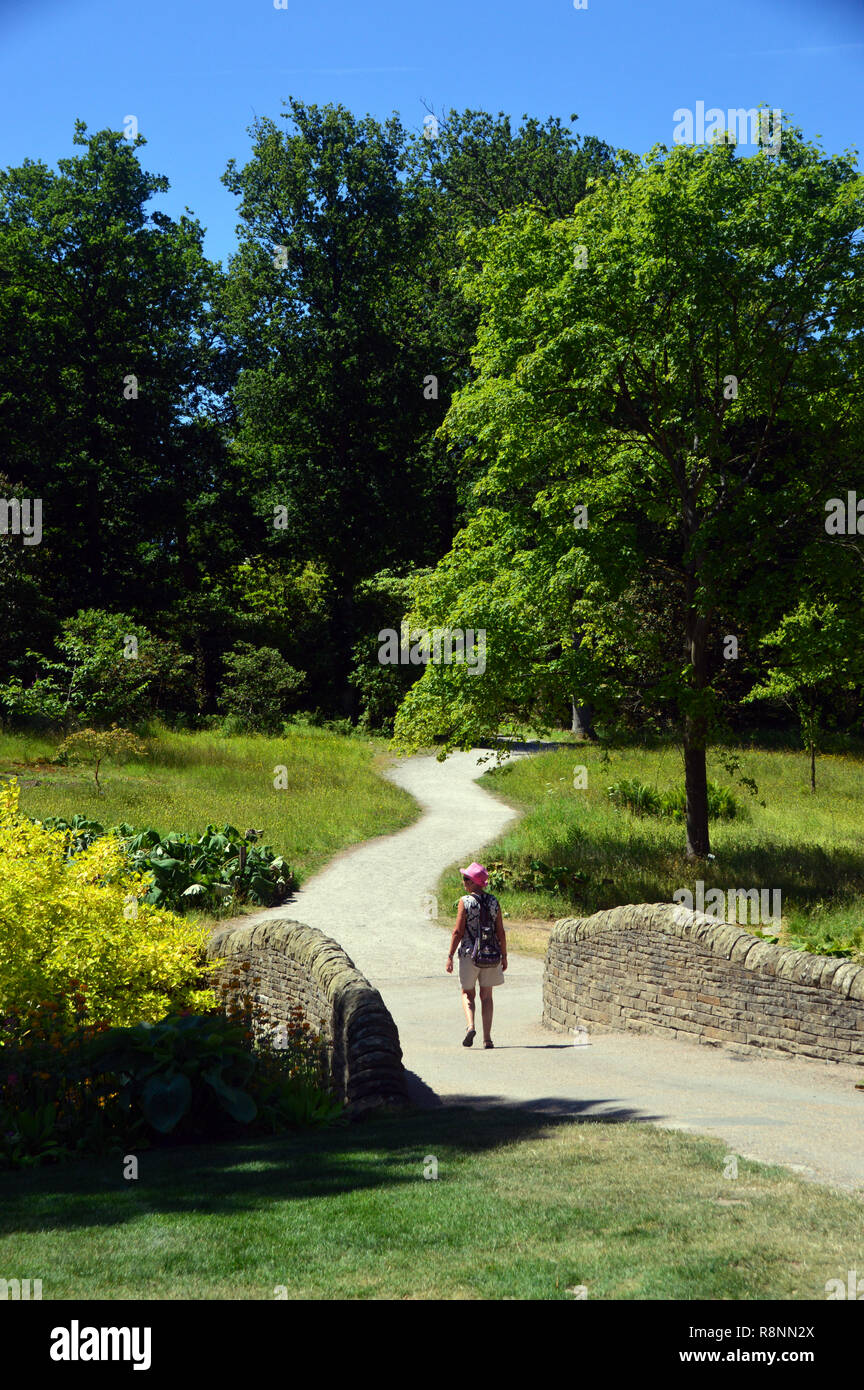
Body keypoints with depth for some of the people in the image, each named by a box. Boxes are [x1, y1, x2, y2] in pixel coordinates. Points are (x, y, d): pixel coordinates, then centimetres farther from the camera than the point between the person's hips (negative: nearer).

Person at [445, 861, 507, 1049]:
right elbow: (500, 931, 2)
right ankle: (487, 1038, 8)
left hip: (469, 953, -3)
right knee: (486, 995, 12)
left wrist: (450, 956, -4)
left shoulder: (465, 901, -10)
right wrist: (504, 956, 10)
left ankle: (471, 1026, -11)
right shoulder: (493, 901, 1)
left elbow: (458, 931, -10)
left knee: (467, 993, 13)